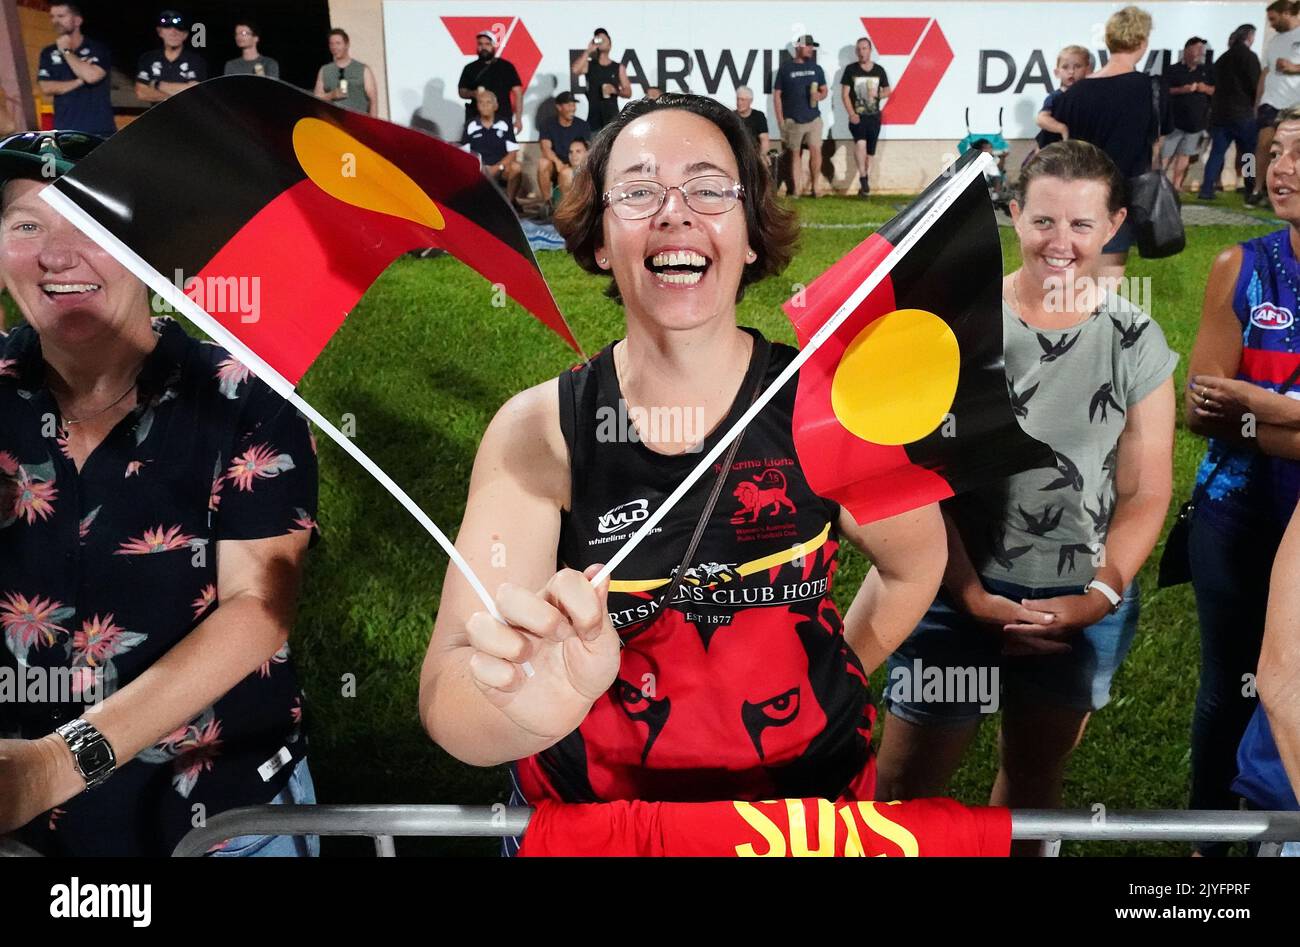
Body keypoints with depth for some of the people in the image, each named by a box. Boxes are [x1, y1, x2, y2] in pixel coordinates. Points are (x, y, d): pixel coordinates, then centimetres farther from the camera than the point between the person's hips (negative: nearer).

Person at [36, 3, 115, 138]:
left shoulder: (98, 49, 3)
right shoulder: (48, 53, 14)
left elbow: (91, 75, -15)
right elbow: (46, 88, 3)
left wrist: (66, 51, -3)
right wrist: (80, 81, -7)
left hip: (99, 131, -3)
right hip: (65, 132, 3)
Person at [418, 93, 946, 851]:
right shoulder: (535, 430, -16)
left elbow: (915, 563, 4)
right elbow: (447, 695, -25)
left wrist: (824, 690, 5)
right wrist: (527, 703, -45)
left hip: (808, 789, 0)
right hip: (585, 806, 1)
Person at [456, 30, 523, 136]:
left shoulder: (506, 66, 6)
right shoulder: (470, 68, 10)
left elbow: (517, 93, 4)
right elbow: (462, 92, 14)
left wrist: (518, 118, -4)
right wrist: (473, 94, -10)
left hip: (503, 119, -1)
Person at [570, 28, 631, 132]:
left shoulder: (619, 68, 10)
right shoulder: (588, 65, 8)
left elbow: (628, 93, 8)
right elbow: (574, 70, -14)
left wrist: (615, 90, -12)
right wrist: (588, 51, -9)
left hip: (612, 118, 0)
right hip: (593, 119, 0)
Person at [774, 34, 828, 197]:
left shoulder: (816, 68, 10)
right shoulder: (785, 68, 1)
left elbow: (825, 90, 18)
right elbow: (777, 95, 2)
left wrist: (820, 95, -8)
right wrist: (780, 120, -3)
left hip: (813, 118, 2)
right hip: (792, 120, -2)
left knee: (816, 151, -10)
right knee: (795, 154, 4)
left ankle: (814, 185, 6)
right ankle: (797, 189, 10)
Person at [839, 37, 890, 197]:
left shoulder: (879, 70, 8)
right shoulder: (851, 69, 1)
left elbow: (887, 91, 15)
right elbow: (844, 94, -1)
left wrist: (878, 94, -8)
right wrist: (851, 114, -12)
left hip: (874, 116, 3)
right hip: (857, 116, -3)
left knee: (869, 152, 7)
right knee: (860, 143, -29)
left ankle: (863, 185, 19)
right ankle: (863, 178, -23)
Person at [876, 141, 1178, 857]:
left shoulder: (1137, 343, -2)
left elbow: (1145, 494, 0)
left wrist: (1099, 595, -13)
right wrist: (971, 596, -16)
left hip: (1081, 609, 2)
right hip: (960, 597, -2)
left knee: (1035, 779, 20)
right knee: (905, 785, 5)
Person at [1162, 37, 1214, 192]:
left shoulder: (1207, 71, 13)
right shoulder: (1174, 70, 0)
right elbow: (1165, 91, -8)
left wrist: (1206, 89, -7)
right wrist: (1182, 89, -20)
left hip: (1197, 121, 4)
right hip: (1175, 119, -4)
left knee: (1185, 154, 7)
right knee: (1166, 154, -6)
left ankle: (1176, 184, 13)